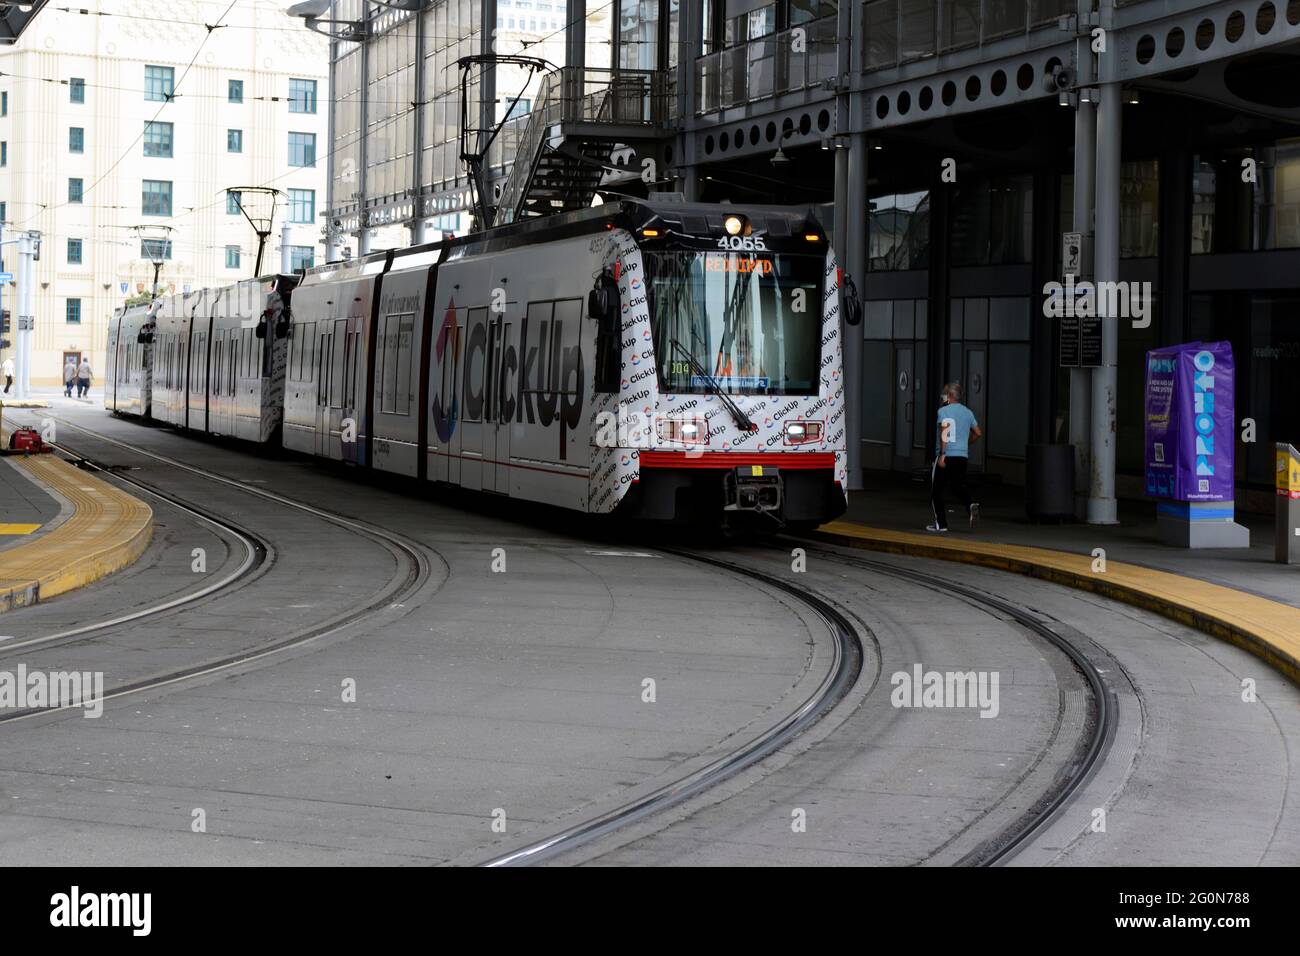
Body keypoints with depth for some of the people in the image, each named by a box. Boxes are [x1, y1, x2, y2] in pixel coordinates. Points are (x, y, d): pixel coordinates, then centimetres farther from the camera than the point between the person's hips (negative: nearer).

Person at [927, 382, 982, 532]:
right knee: (958, 486, 15)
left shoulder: (944, 410, -8)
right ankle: (971, 505, -14)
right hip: (963, 455, 6)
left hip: (946, 456, -6)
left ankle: (940, 523, 4)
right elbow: (978, 433, 17)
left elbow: (944, 432, -20)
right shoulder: (968, 412, 12)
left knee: (936, 490, 5)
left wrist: (942, 455, -23)